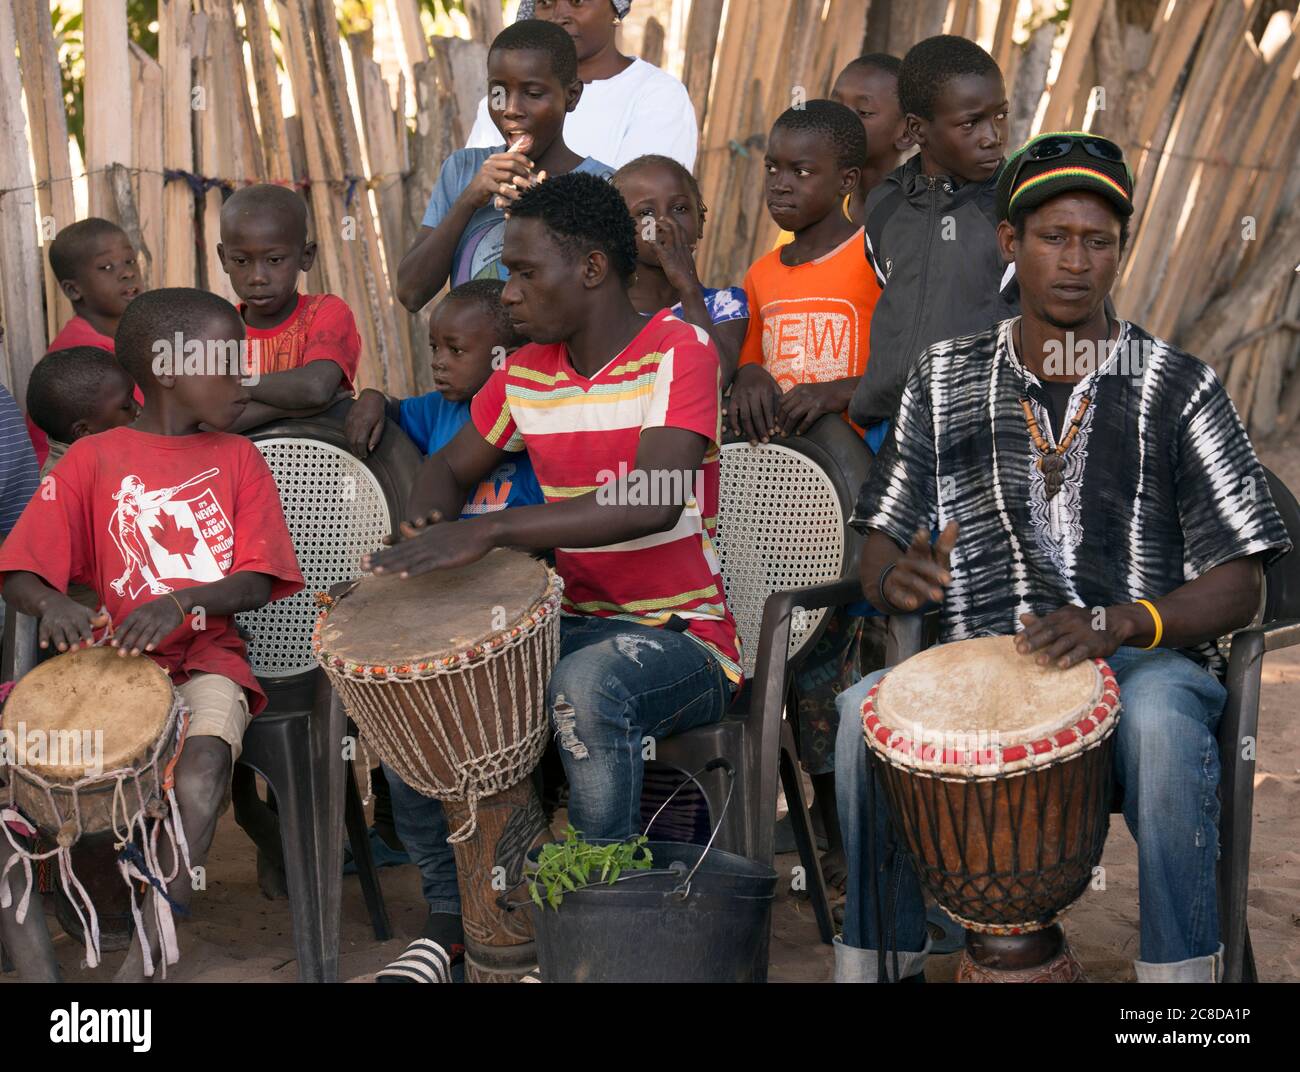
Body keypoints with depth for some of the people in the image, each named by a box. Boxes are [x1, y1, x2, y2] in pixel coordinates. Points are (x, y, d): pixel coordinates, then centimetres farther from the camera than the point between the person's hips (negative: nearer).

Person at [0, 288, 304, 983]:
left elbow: (257, 584, 1)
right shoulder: (92, 460, 6)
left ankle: (140, 965, -31)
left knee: (200, 772, -34)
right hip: (113, 659, 1)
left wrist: (182, 601, -19)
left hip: (206, 658, -1)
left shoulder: (236, 460, 10)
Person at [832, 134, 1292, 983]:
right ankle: (883, 963, -13)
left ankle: (1179, 969, -24)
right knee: (867, 707, -28)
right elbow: (881, 548, 15)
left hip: (1145, 658, -2)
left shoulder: (1177, 390, 4)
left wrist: (1115, 623, -19)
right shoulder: (946, 380, 12)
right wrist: (899, 578, -12)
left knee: (1158, 714, -37)